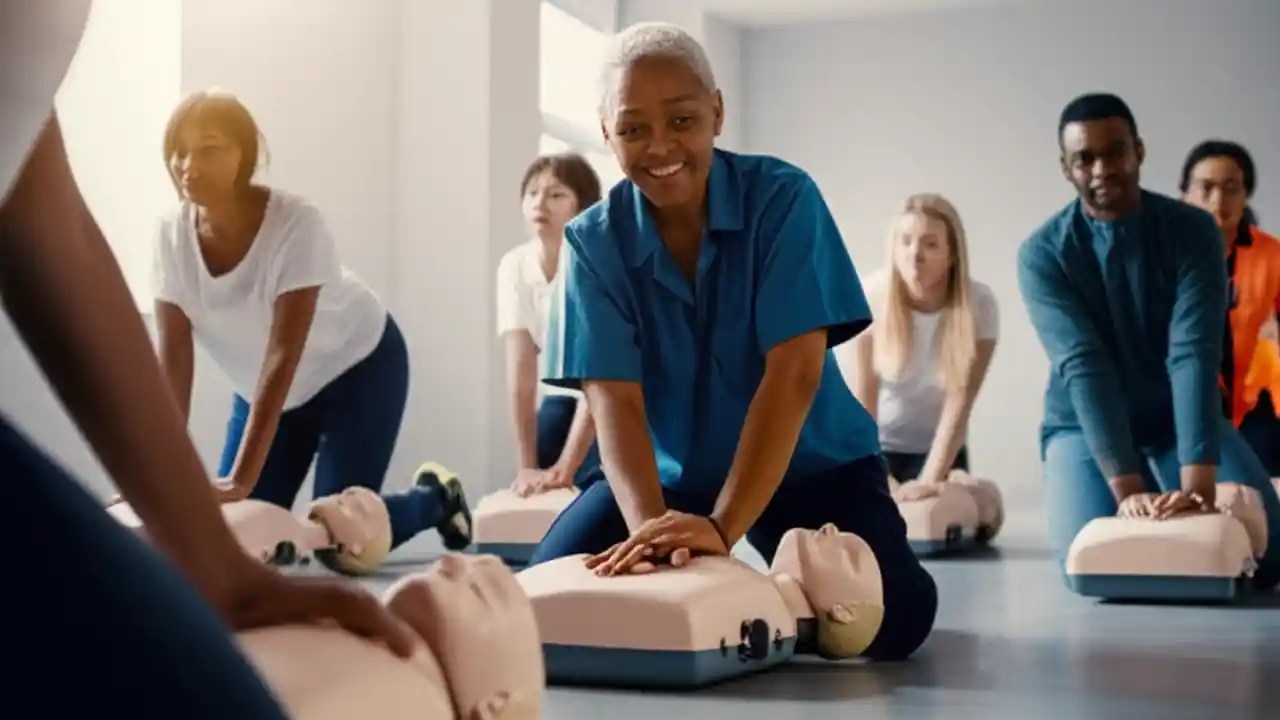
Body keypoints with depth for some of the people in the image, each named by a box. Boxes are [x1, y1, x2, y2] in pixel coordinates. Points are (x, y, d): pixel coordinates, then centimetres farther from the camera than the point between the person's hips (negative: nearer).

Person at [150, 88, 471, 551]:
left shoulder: (295, 222, -32)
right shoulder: (172, 234, -18)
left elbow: (284, 355, -35)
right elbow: (173, 359, -18)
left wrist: (243, 478, -41)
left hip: (356, 365, -5)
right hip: (263, 385, 5)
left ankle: (436, 498, 20)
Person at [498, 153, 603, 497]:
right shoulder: (514, 266, -14)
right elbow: (521, 370, -18)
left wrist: (565, 467, -33)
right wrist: (527, 466, -21)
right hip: (562, 394, 4)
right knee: (532, 496, -8)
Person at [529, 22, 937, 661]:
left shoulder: (783, 198, -18)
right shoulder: (593, 241, -12)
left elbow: (794, 374, -26)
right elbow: (613, 398, -21)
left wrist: (722, 526, -37)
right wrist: (648, 524, -41)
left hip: (808, 464, -2)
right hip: (668, 470, 2)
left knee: (893, 619, -25)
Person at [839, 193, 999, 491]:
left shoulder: (979, 304, -19)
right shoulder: (870, 298, -21)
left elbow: (959, 402, -22)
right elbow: (862, 400, -22)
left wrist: (929, 481, -29)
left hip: (939, 449, 1)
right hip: (874, 446, -1)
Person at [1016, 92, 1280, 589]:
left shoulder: (1192, 231, -14)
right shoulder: (1043, 253, -16)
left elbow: (1195, 353, -25)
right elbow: (1082, 367, -26)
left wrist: (1199, 481, -38)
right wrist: (1126, 488, -37)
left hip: (1180, 418, 1)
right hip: (1084, 427, -1)